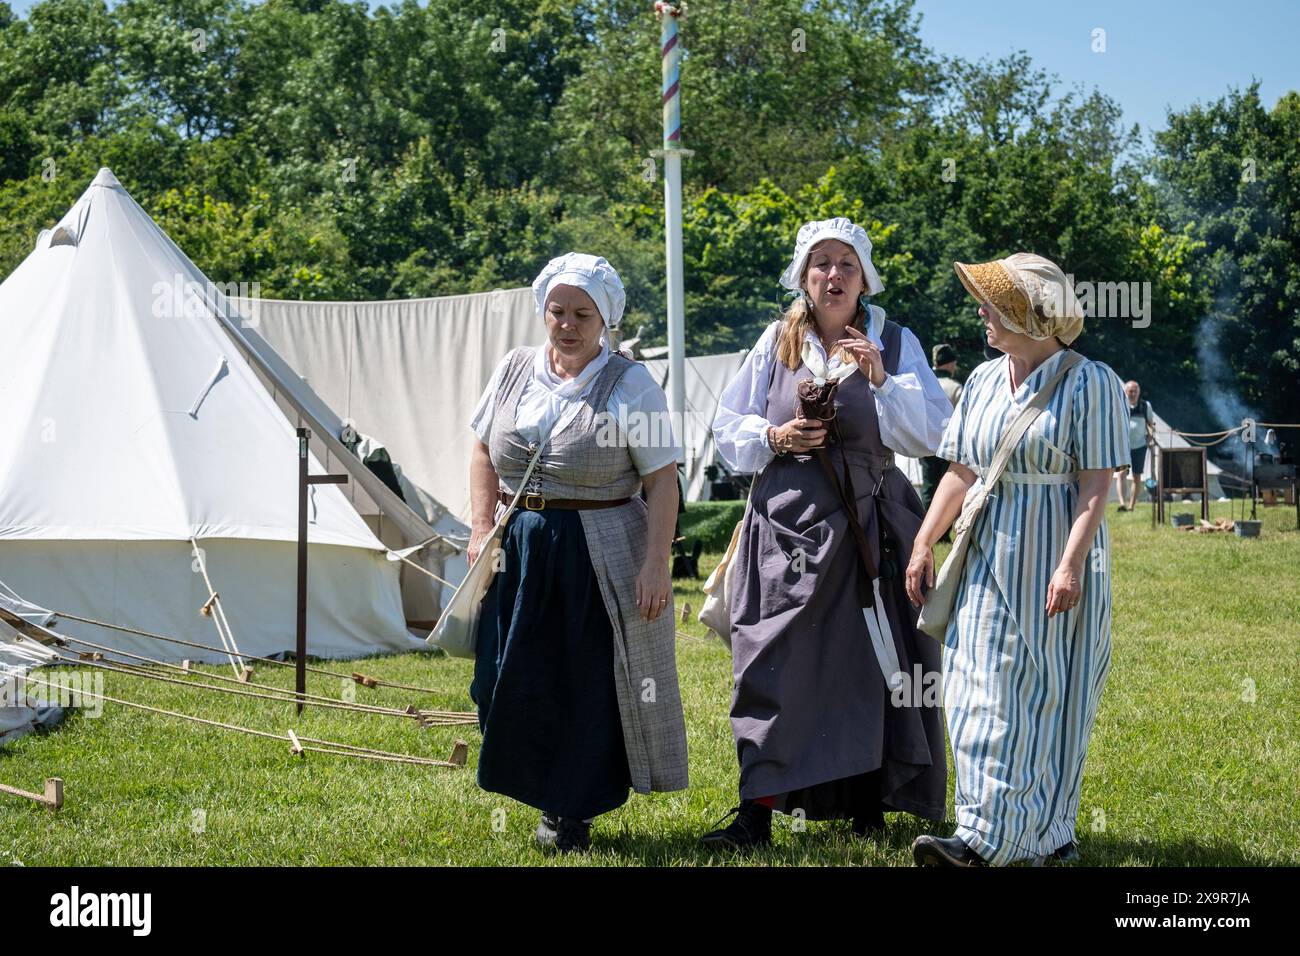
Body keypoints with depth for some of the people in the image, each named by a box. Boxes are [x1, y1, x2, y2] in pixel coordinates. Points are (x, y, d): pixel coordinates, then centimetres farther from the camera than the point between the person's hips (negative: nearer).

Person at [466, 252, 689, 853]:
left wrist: (655, 563, -15)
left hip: (603, 556, -4)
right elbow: (484, 454, 16)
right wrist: (482, 529, 4)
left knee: (593, 687, 1)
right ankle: (549, 797, 23)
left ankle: (575, 811, 16)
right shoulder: (514, 371, 7)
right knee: (514, 683, 4)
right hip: (519, 552, 4)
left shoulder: (631, 385, -6)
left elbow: (662, 481, -8)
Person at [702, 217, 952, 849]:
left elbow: (931, 435, -2)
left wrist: (882, 379, -14)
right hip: (789, 523, 0)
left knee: (870, 661, 1)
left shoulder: (895, 343, 6)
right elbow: (729, 428, 11)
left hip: (871, 527, 0)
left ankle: (868, 801, 14)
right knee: (776, 662, -4)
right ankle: (758, 808, -1)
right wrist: (774, 438, -9)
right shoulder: (776, 344, 8)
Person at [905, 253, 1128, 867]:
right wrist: (923, 544, 7)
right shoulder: (983, 381, 12)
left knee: (1049, 697, 1)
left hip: (1055, 561, -5)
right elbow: (961, 472, 14)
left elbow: (1096, 486, -11)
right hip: (989, 559, 5)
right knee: (982, 694, -3)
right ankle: (985, 834, -2)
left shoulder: (1089, 382, -6)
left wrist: (1071, 564, -20)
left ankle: (1046, 833, 7)